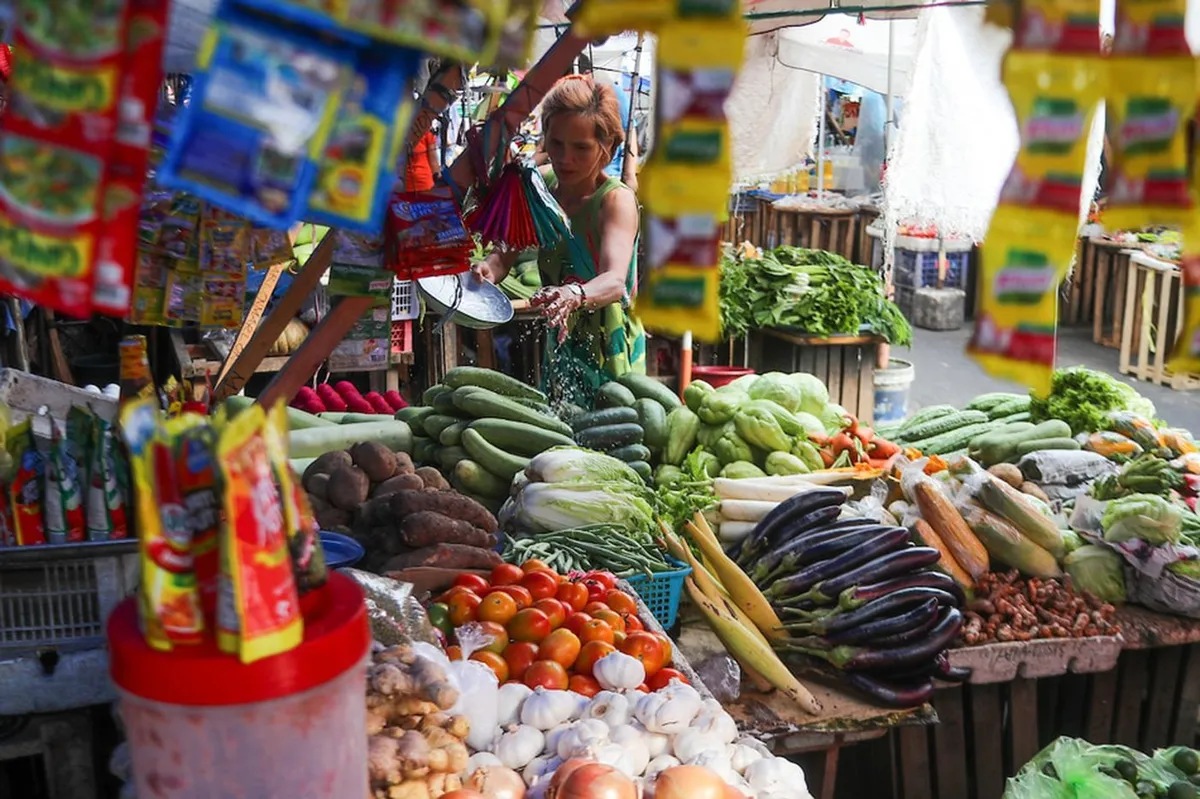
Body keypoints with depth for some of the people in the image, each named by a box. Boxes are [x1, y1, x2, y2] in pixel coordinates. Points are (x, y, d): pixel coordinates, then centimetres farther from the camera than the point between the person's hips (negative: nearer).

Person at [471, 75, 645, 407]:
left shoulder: (617, 200, -21)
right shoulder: (541, 185, -4)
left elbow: (615, 282, -37)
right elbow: (507, 253, -1)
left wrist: (575, 295, -58)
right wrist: (488, 269, -24)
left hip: (608, 354, -5)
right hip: (559, 345, 6)